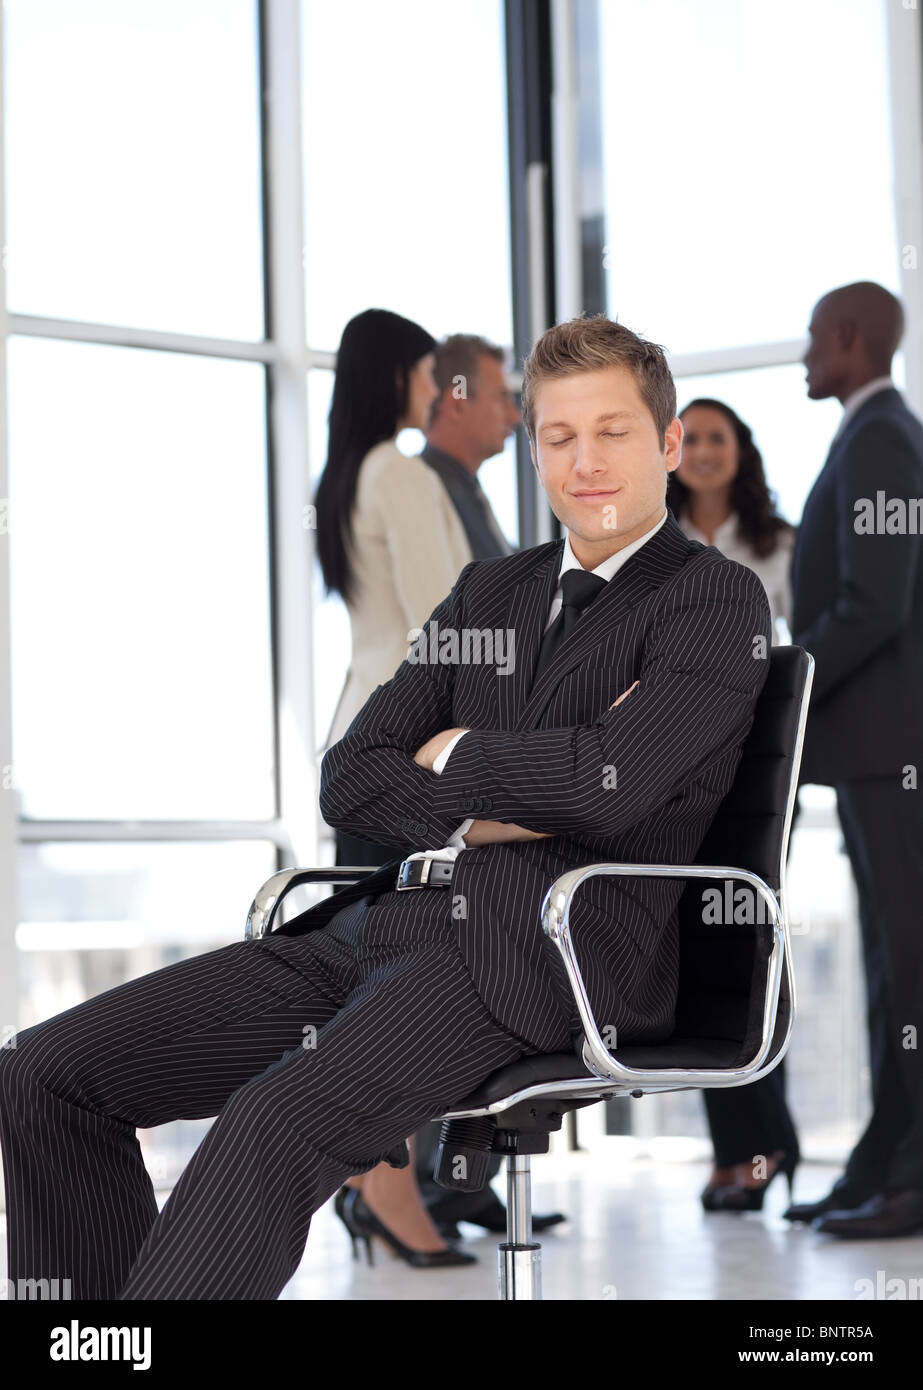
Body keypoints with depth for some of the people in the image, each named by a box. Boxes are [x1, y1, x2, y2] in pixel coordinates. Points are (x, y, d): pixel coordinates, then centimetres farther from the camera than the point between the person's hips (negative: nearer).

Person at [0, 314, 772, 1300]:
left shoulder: (717, 600, 3)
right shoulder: (488, 590, 24)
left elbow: (605, 783, -15)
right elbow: (347, 780, 14)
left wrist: (456, 755, 3)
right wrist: (491, 812, -4)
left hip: (545, 945, -7)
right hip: (384, 921, 8)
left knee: (275, 1122, -35)